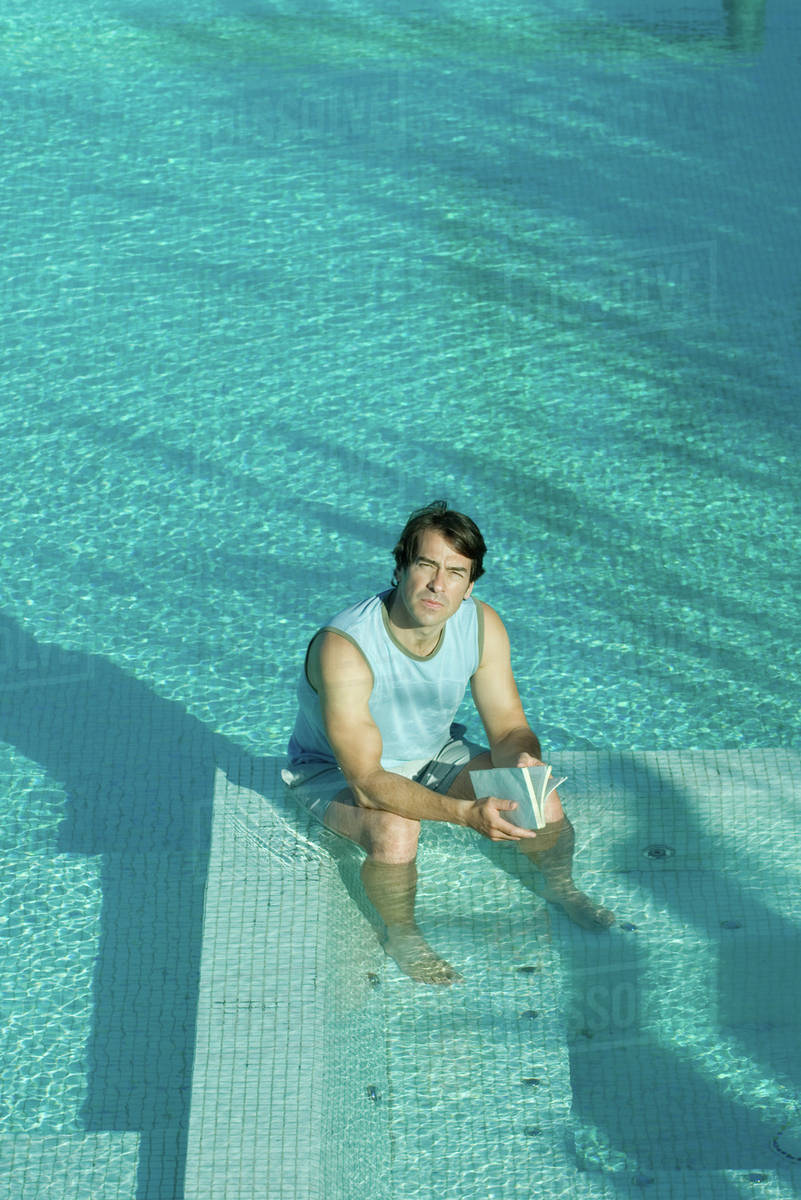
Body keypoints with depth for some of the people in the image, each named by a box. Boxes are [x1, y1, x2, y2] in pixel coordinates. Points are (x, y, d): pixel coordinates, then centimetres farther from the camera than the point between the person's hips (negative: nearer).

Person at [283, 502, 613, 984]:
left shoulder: (483, 625, -18)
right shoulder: (344, 648, -36)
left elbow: (509, 726, -9)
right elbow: (368, 782, -37)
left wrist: (521, 762, -34)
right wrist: (465, 812, -48)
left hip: (435, 753, 5)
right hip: (337, 771, -5)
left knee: (543, 803, -12)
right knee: (396, 832, -36)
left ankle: (559, 885, 22)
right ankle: (402, 934, -4)